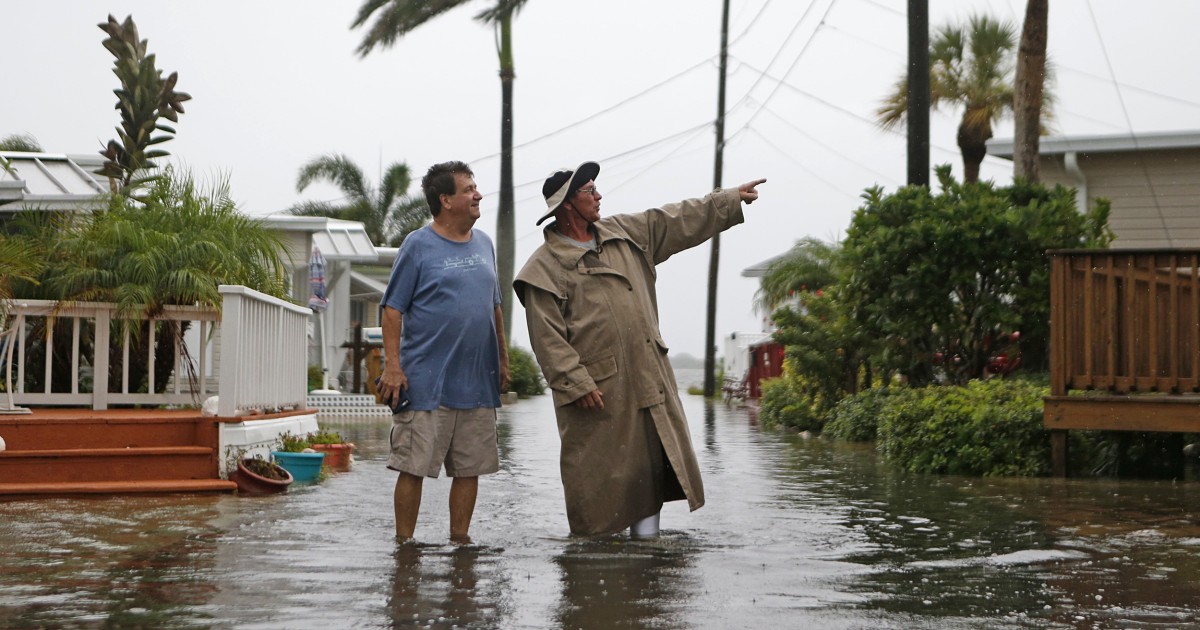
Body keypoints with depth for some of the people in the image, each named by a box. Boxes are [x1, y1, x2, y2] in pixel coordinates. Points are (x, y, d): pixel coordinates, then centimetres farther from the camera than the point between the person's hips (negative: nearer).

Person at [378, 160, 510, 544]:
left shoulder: (483, 244, 14)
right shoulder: (418, 246, -4)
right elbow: (393, 308, -6)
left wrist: (502, 359, 19)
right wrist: (392, 365, -13)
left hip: (477, 382, 6)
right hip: (426, 382, -6)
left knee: (470, 467, 8)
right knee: (413, 466, -3)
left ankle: (459, 539, 18)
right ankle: (404, 543, 7)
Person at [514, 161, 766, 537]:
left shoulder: (624, 233, 13)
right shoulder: (545, 268, -8)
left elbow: (678, 222, 21)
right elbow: (547, 337, -12)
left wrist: (733, 200, 21)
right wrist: (577, 383, -18)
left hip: (648, 377, 7)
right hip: (596, 389, -6)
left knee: (653, 460, 5)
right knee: (599, 470, -1)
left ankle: (646, 530, 13)